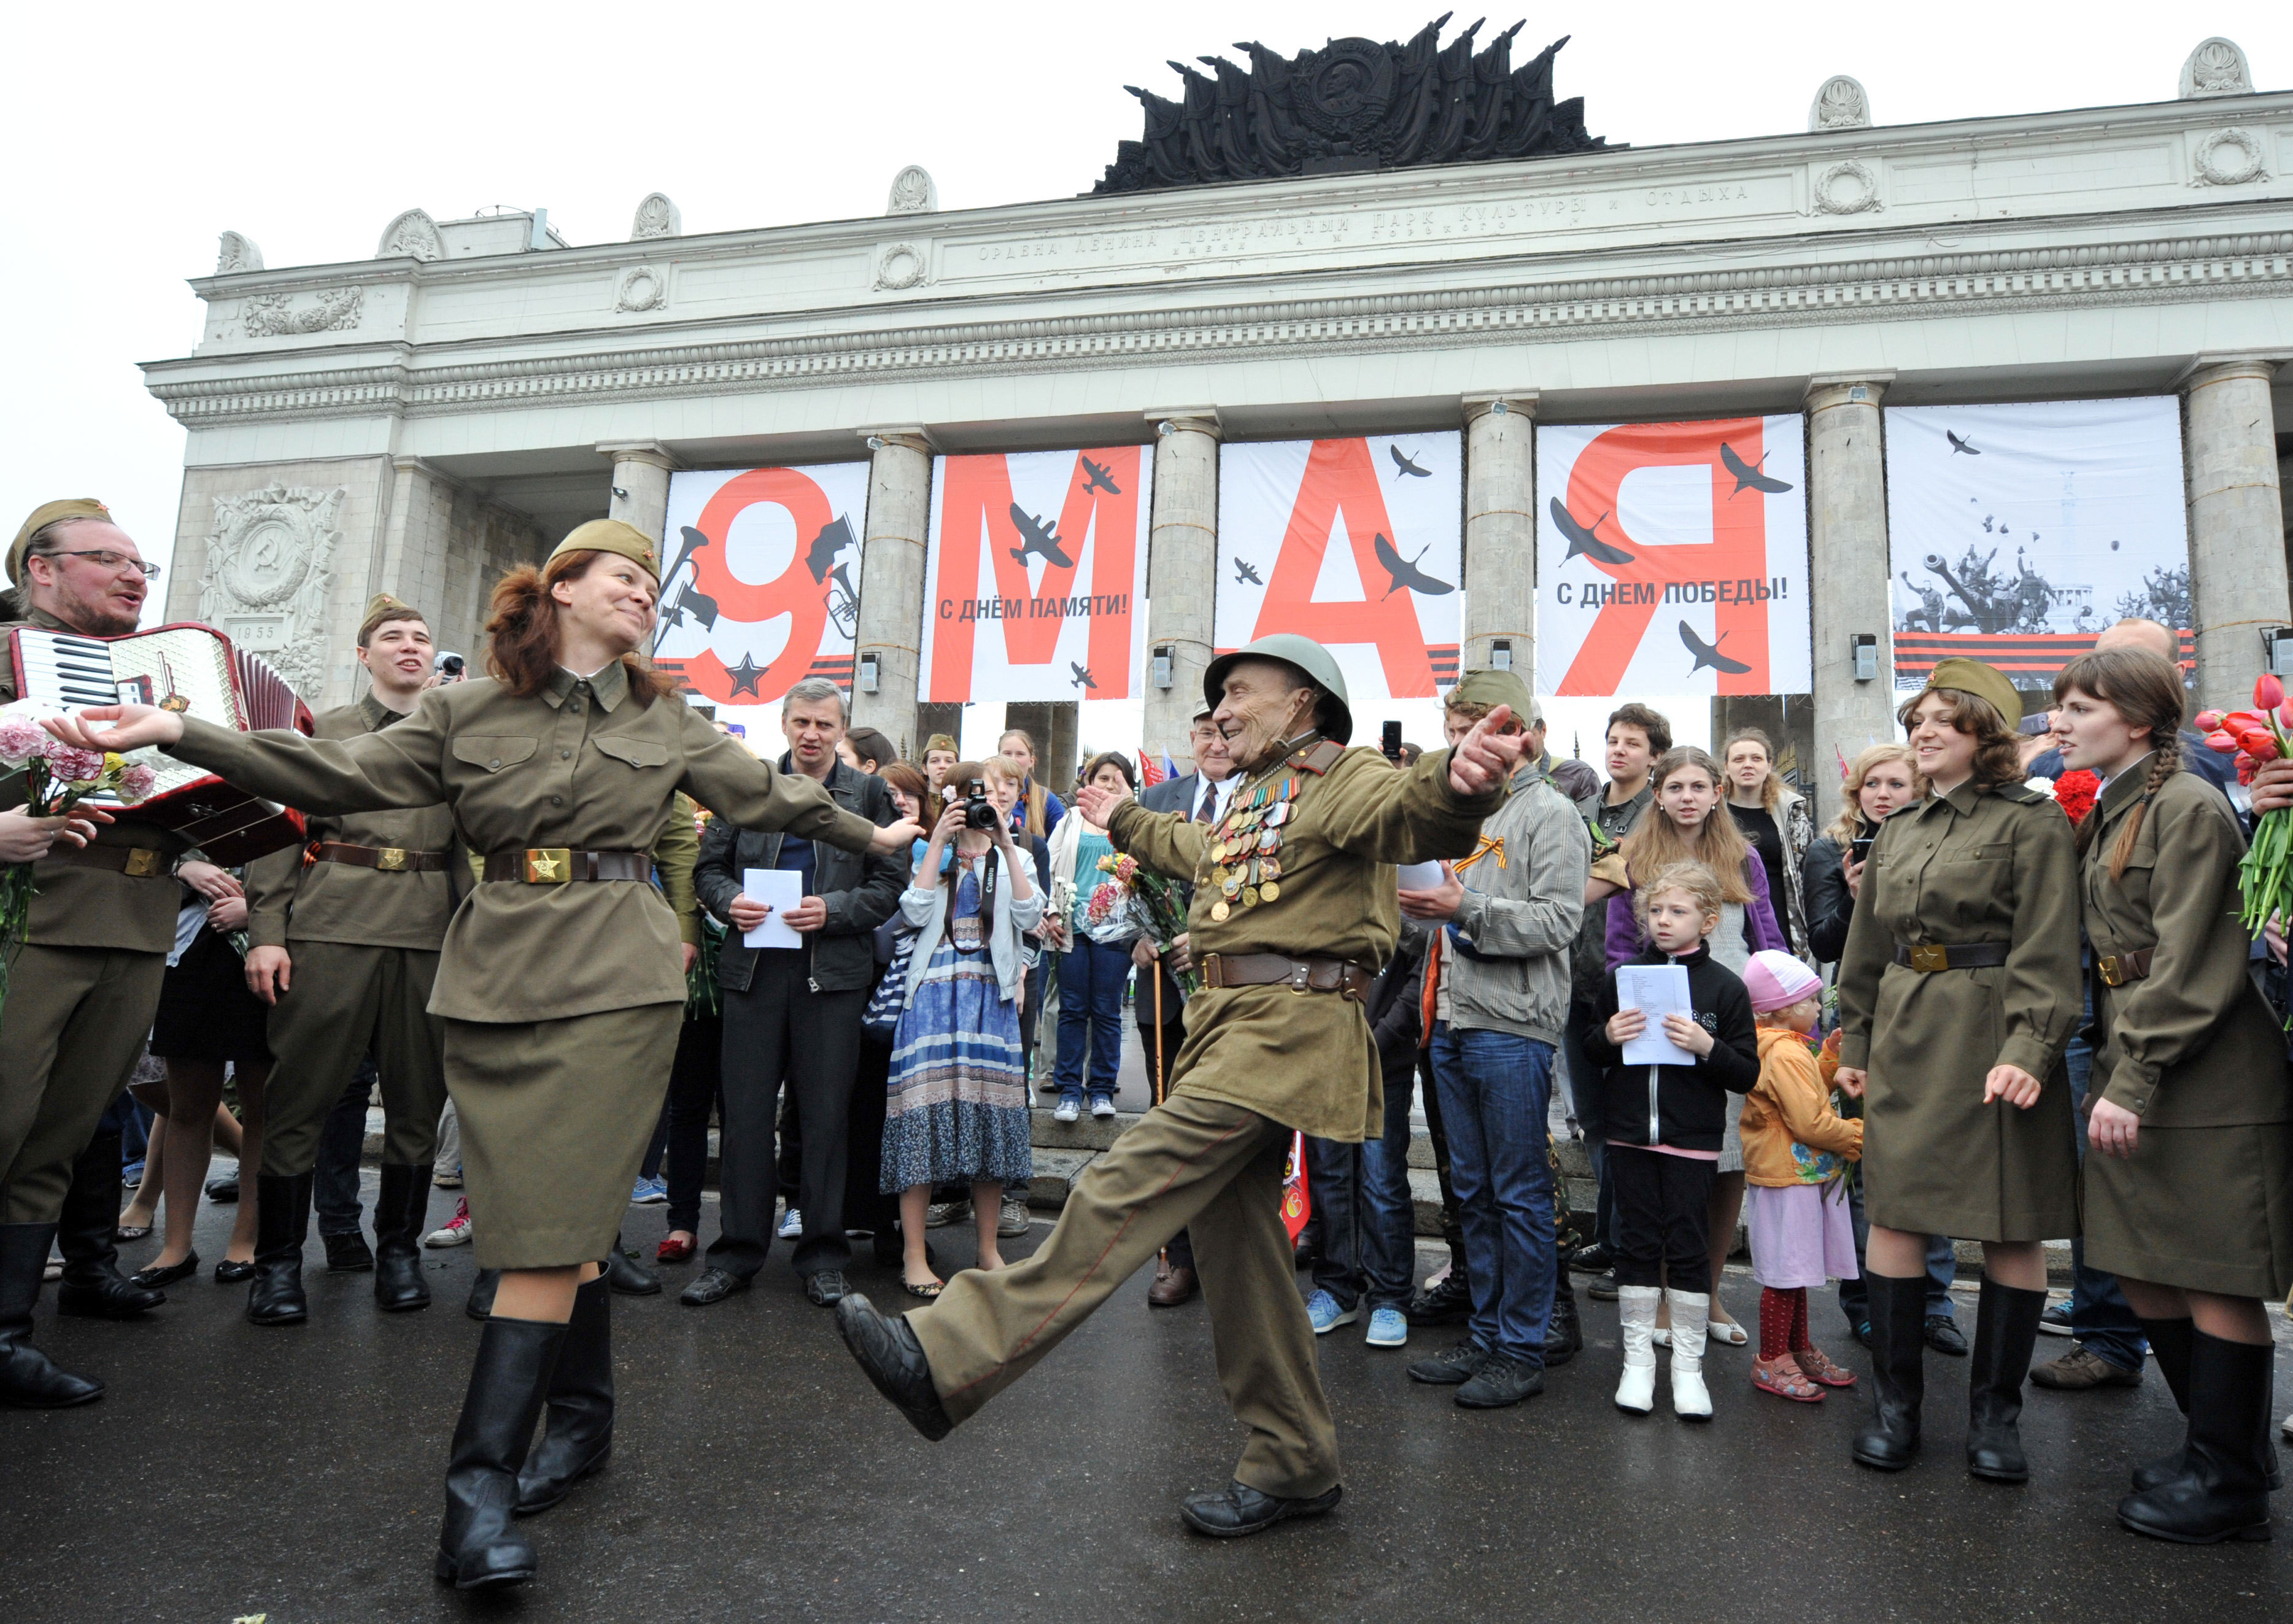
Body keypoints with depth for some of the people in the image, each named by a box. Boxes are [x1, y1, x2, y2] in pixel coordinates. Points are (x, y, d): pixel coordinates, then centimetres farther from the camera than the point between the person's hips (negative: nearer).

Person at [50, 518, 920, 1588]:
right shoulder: (467, 712, 9)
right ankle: (581, 1418, 24)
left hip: (617, 978, -1)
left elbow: (768, 795, 20)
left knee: (554, 1221, -7)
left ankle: (482, 1487, -4)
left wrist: (873, 837, 26)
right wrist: (176, 732, -6)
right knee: (551, 1219, 6)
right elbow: (340, 775, 2)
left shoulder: (667, 722, 12)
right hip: (498, 976, 1)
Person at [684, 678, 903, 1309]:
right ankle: (737, 1251, 17)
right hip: (754, 967, 1)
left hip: (833, 969, -1)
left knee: (826, 1115, 4)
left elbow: (888, 884, 3)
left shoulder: (868, 793, 6)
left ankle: (822, 1254, 16)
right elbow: (709, 865, 13)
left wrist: (833, 910, -13)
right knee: (745, 1113, 5)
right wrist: (727, 901, -8)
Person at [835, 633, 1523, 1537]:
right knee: (1235, 1240, 9)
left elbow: (1412, 818, -26)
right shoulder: (1251, 801, 25)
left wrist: (1459, 783, -49)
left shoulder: (1344, 778, -4)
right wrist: (1122, 819, 61)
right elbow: (1192, 850, 47)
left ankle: (946, 1364, -24)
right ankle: (1293, 1466, 20)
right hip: (1228, 1020, 10)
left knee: (1131, 1185, -19)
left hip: (1289, 1022, -10)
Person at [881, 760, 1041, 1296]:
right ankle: (914, 1256, 1)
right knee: (924, 1112, -7)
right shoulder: (929, 853, 10)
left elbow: (1029, 915, -5)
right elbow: (916, 912, -9)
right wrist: (938, 842, -9)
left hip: (991, 997, 2)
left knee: (990, 1115, 3)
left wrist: (1006, 846, -9)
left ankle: (988, 1250, 16)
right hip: (935, 994, -2)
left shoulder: (1012, 858, 14)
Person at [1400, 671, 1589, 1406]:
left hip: (1513, 1028, -7)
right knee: (1474, 1192, 13)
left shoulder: (1550, 814, -5)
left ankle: (1524, 1350, 10)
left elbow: (1559, 921, -14)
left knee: (1521, 1194, 0)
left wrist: (1467, 910, -21)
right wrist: (1427, 907, 8)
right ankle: (1486, 1336, 24)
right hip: (1454, 1021, 8)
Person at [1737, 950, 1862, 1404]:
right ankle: (1771, 1362, 6)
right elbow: (1811, 1123, -23)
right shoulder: (1786, 1053, -21)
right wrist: (1857, 1135, -10)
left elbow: (1811, 1095, 21)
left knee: (1798, 1271, 19)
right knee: (1785, 1272, -2)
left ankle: (1799, 1349, 30)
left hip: (1801, 1175, 10)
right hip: (1789, 1178, -10)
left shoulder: (1791, 1049, 13)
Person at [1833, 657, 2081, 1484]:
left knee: (2012, 1224, 3)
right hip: (1905, 1037, 5)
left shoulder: (2032, 821, -3)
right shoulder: (1898, 831, 15)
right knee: (1895, 1210, 4)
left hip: (1993, 1036, -5)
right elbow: (1867, 949, 18)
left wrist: (2028, 1048, -20)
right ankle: (1894, 1400, 17)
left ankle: (1996, 1412, 17)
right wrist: (1854, 1044, 15)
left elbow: (2047, 952, -11)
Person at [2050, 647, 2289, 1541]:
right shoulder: (2105, 814, 14)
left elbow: (2185, 965, -17)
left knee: (2214, 1280, 1)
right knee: (2142, 1270, 13)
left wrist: (2133, 1082, -19)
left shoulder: (2189, 807, -13)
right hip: (2131, 1071, 9)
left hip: (2207, 1080, -9)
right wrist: (2111, 1074, 11)